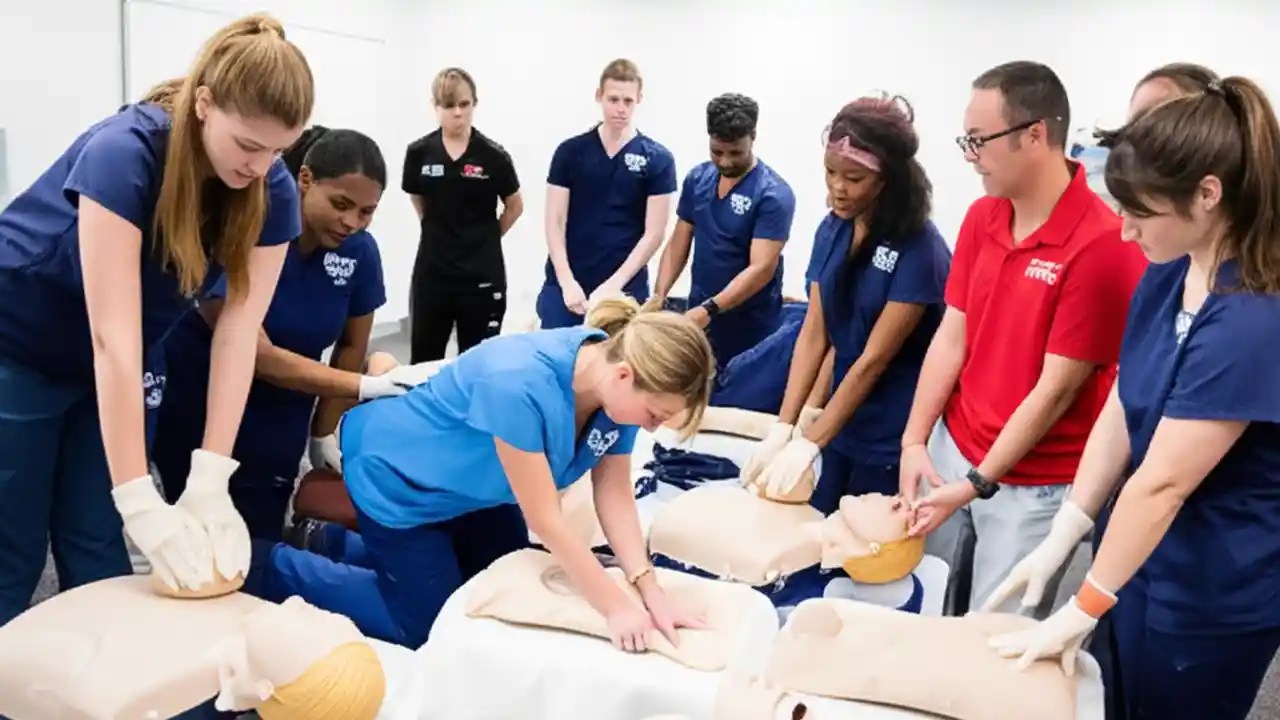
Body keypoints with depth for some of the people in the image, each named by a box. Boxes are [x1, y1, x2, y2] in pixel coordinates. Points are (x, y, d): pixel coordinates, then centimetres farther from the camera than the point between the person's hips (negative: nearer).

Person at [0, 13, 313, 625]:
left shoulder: (272, 192, -18)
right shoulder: (124, 153, -33)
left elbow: (238, 330, -22)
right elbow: (113, 339, -36)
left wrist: (210, 482, -30)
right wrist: (142, 505, -38)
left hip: (111, 369, 4)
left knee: (95, 549, 7)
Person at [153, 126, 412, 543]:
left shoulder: (359, 250, -9)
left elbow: (351, 345, 3)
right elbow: (255, 355, -27)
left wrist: (323, 432, 5)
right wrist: (368, 387, -31)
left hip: (275, 433, 4)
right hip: (194, 413, -4)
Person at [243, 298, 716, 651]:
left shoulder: (618, 382, -18)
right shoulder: (520, 385, -42)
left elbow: (614, 496, -13)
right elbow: (544, 519, -35)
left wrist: (649, 592, -24)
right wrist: (617, 608, -30)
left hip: (474, 486, 8)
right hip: (400, 479, -8)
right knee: (426, 627, 1)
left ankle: (338, 541, 33)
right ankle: (267, 565, 15)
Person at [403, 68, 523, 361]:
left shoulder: (493, 156, -6)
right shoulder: (419, 153, -1)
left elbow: (515, 207, 7)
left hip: (482, 275, -2)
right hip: (431, 273, 2)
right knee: (423, 361, 9)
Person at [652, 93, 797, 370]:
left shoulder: (774, 194, -16)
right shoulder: (697, 179, 2)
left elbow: (761, 268, -22)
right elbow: (679, 244, 8)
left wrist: (710, 309, -33)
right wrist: (658, 296, -5)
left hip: (750, 330, -5)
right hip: (698, 319, 5)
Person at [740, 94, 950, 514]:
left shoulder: (918, 248, -19)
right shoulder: (832, 230, 0)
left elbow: (874, 359, -19)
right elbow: (814, 332, -1)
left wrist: (809, 444, -19)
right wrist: (784, 427, -9)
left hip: (892, 438, -6)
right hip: (842, 420, 6)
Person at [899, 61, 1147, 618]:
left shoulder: (1103, 246, -20)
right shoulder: (980, 217, 2)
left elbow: (1056, 389, -18)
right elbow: (951, 337, 3)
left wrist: (977, 485, -15)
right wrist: (914, 441, -4)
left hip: (1034, 484, -6)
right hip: (951, 452, 6)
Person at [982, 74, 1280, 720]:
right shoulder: (1164, 278, -2)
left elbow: (1161, 484, -25)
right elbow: (1120, 416, 1)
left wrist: (1082, 611, -18)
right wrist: (1059, 540, -3)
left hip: (1213, 597, -7)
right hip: (1140, 556, 7)